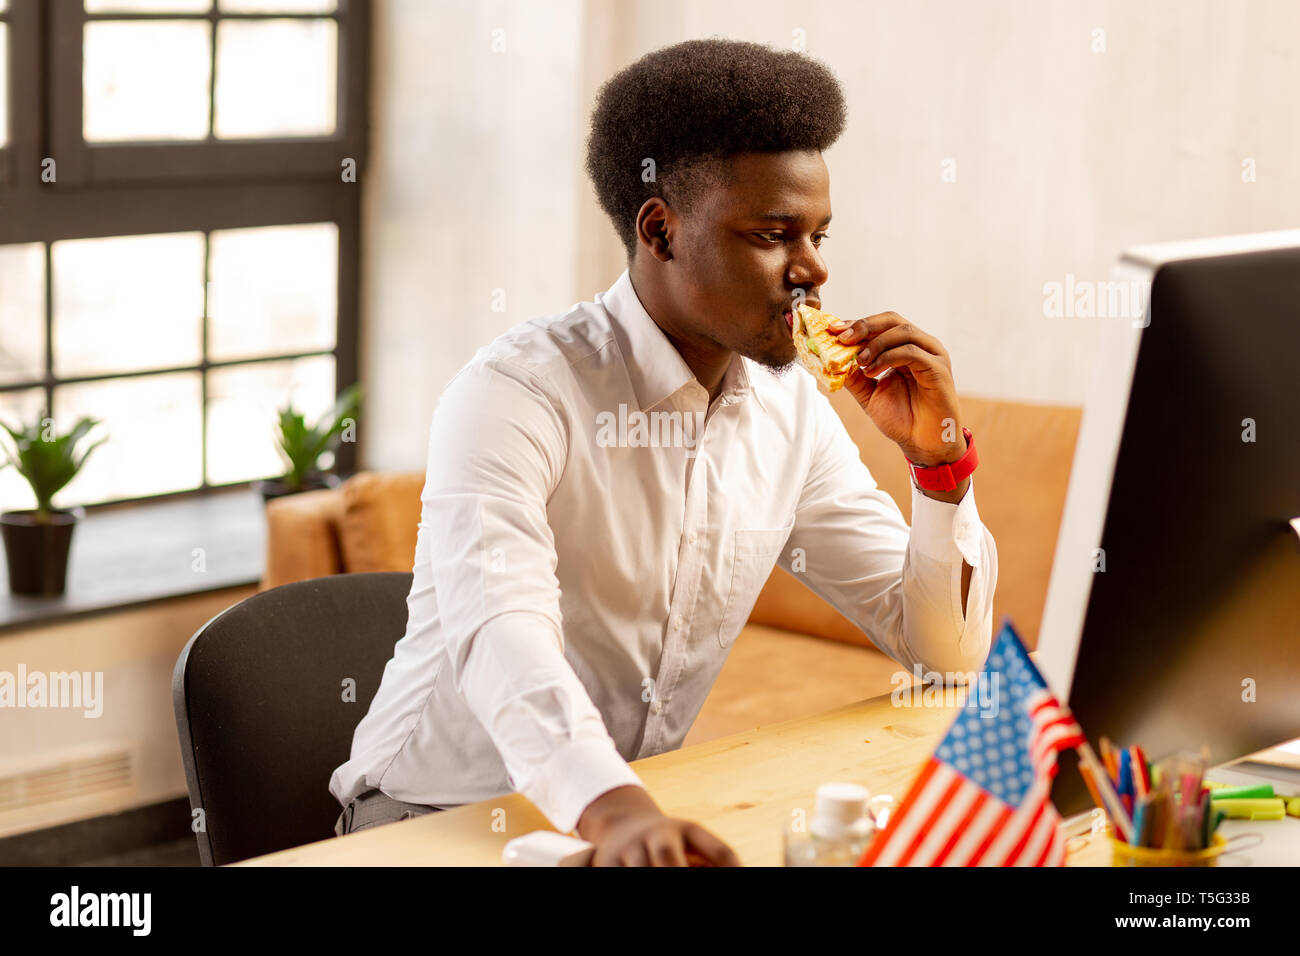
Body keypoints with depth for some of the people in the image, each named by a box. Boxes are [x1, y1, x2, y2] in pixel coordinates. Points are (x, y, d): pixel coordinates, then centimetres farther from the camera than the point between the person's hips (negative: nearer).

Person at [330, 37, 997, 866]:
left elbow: (947, 655, 5)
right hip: (440, 819, -6)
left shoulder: (791, 408, 2)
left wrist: (940, 455, -9)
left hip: (648, 810, 6)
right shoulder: (519, 394, -18)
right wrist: (616, 807, -52)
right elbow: (502, 638, -35)